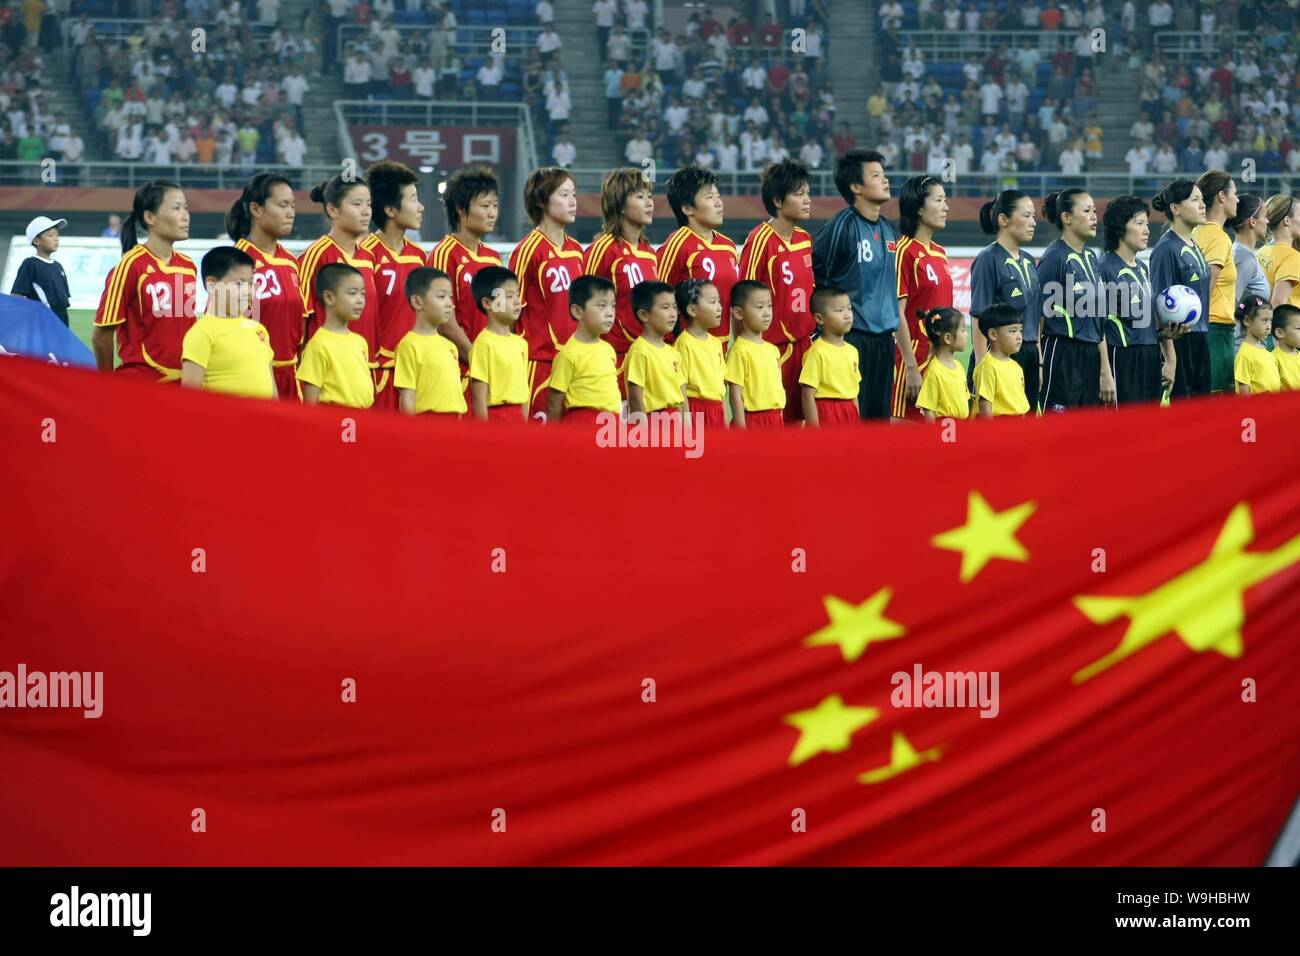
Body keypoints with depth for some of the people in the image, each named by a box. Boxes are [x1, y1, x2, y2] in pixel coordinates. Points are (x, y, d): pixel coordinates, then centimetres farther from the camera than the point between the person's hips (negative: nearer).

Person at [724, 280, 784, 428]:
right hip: (752, 420, -8)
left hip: (775, 421, 8)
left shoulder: (772, 349, 12)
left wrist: (780, 424, 16)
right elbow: (735, 395, -13)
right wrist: (742, 432, -18)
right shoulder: (740, 350, -10)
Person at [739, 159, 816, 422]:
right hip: (771, 348, -7)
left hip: (803, 344, 7)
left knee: (799, 417, 7)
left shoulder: (805, 239, 10)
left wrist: (811, 331, 17)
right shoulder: (761, 239, -12)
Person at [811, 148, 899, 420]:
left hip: (884, 337, 7)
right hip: (852, 337, -7)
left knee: (879, 415, 8)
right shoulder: (842, 227, -11)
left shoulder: (888, 229, 13)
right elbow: (814, 278, -10)